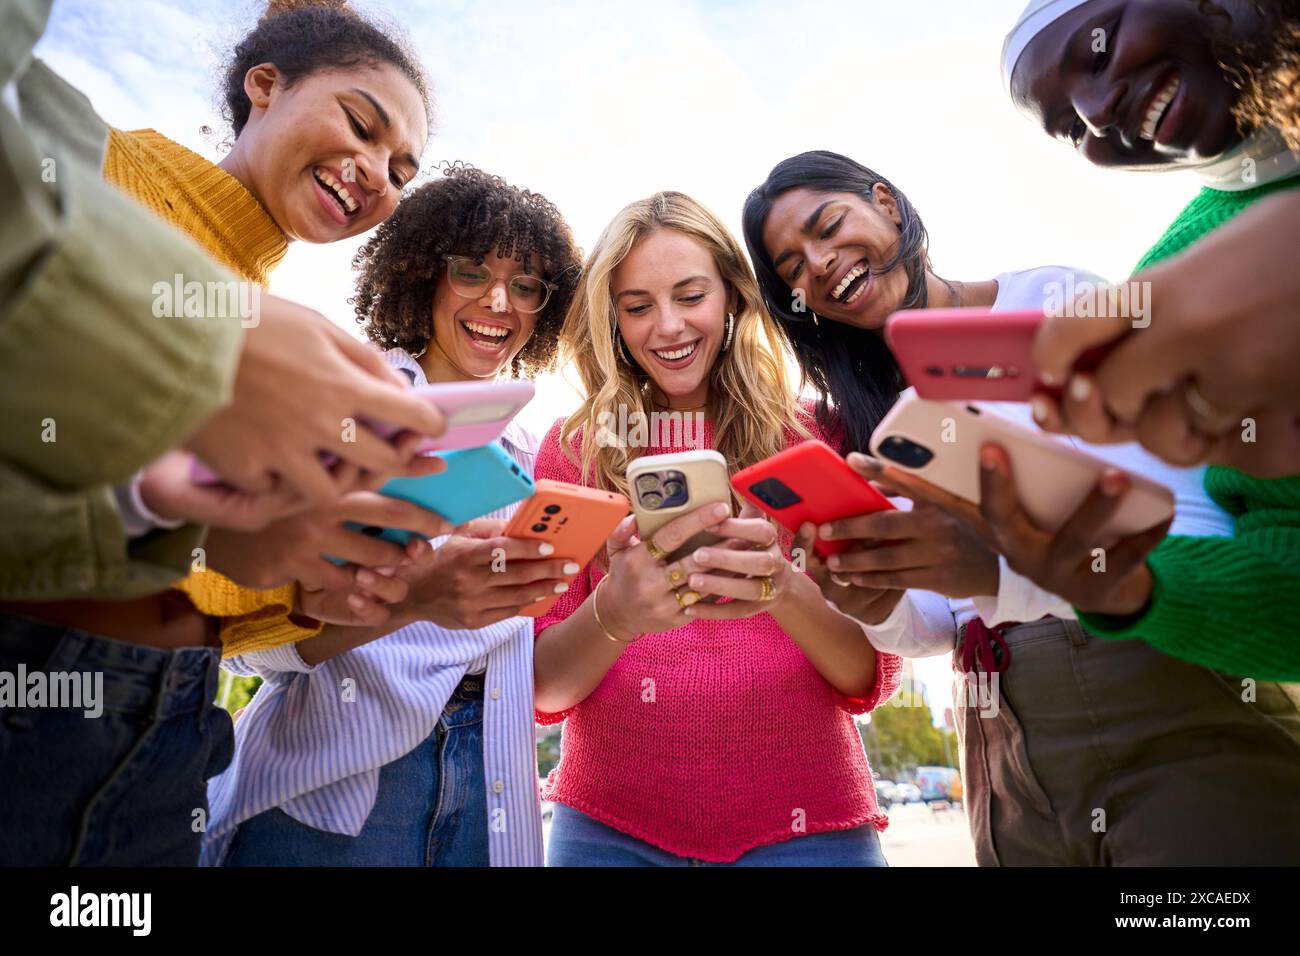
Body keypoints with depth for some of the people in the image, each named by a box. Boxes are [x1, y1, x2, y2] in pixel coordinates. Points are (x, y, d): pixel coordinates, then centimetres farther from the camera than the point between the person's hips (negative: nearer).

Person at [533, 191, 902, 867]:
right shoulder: (574, 449, -1)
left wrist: (784, 589, -24)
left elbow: (873, 674, -4)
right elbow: (540, 687, -4)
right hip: (611, 823, 1)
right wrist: (613, 613, -25)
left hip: (802, 823, 0)